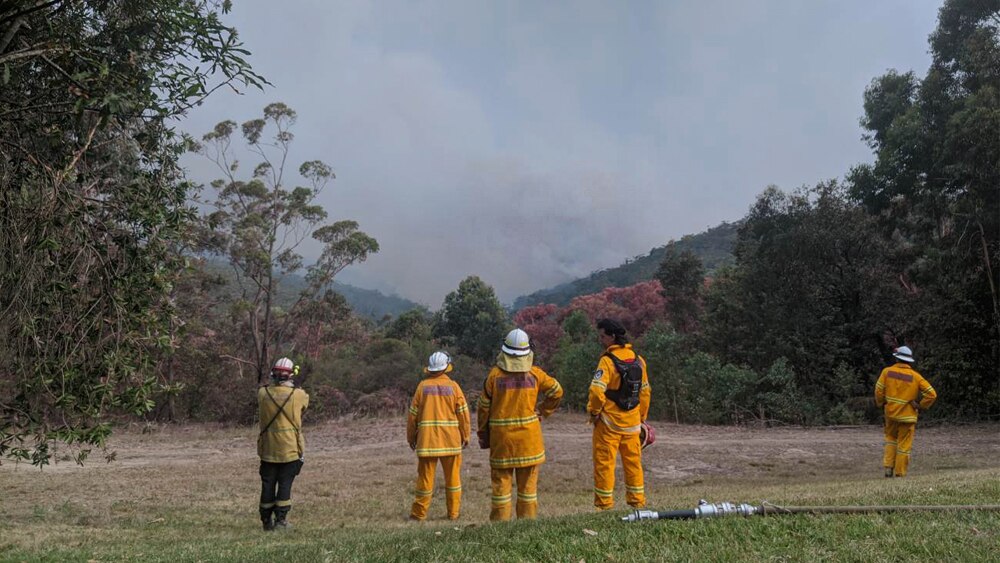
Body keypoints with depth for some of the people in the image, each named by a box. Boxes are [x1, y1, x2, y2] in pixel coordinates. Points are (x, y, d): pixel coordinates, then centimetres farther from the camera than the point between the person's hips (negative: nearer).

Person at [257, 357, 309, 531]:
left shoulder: (262, 393, -7)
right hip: (290, 449, -2)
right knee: (285, 485, 7)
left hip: (268, 449, 2)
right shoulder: (299, 395, -11)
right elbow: (305, 400, 12)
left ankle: (267, 521, 18)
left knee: (268, 485, 11)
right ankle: (280, 520, 6)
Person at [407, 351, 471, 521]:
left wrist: (411, 437, 13)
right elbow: (463, 413, -1)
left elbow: (413, 414, 2)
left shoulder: (423, 386, 0)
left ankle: (419, 514, 12)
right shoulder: (453, 386, -1)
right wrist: (466, 436, 10)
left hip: (427, 439, 0)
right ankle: (453, 513, 14)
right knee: (452, 476, 10)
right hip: (451, 439, 0)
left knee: (425, 476, 6)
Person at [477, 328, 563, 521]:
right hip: (529, 437, 1)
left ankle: (500, 521, 6)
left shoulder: (495, 374, -6)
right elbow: (557, 391, 6)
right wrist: (542, 412, 16)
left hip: (501, 436, -1)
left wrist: (483, 436, 7)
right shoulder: (534, 373, -2)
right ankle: (528, 519, 13)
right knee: (528, 483, 10)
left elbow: (484, 407, -3)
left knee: (501, 482, 5)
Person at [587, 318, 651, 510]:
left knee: (604, 462, 3)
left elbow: (597, 390, -26)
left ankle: (605, 504, 7)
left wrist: (594, 411, -10)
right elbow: (645, 391, 12)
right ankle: (637, 501, 21)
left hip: (609, 422, -6)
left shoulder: (608, 360, -16)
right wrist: (642, 417, 20)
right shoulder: (638, 359, 6)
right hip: (632, 422, 6)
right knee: (633, 461, 15)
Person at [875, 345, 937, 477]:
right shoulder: (915, 376, -8)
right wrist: (921, 406, 1)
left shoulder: (887, 371, -6)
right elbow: (932, 394, -11)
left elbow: (878, 391, -7)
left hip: (890, 412, 2)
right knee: (904, 445, 7)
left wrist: (881, 404, 9)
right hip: (907, 416, -2)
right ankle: (900, 474, 9)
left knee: (891, 438, 22)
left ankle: (888, 467, 11)